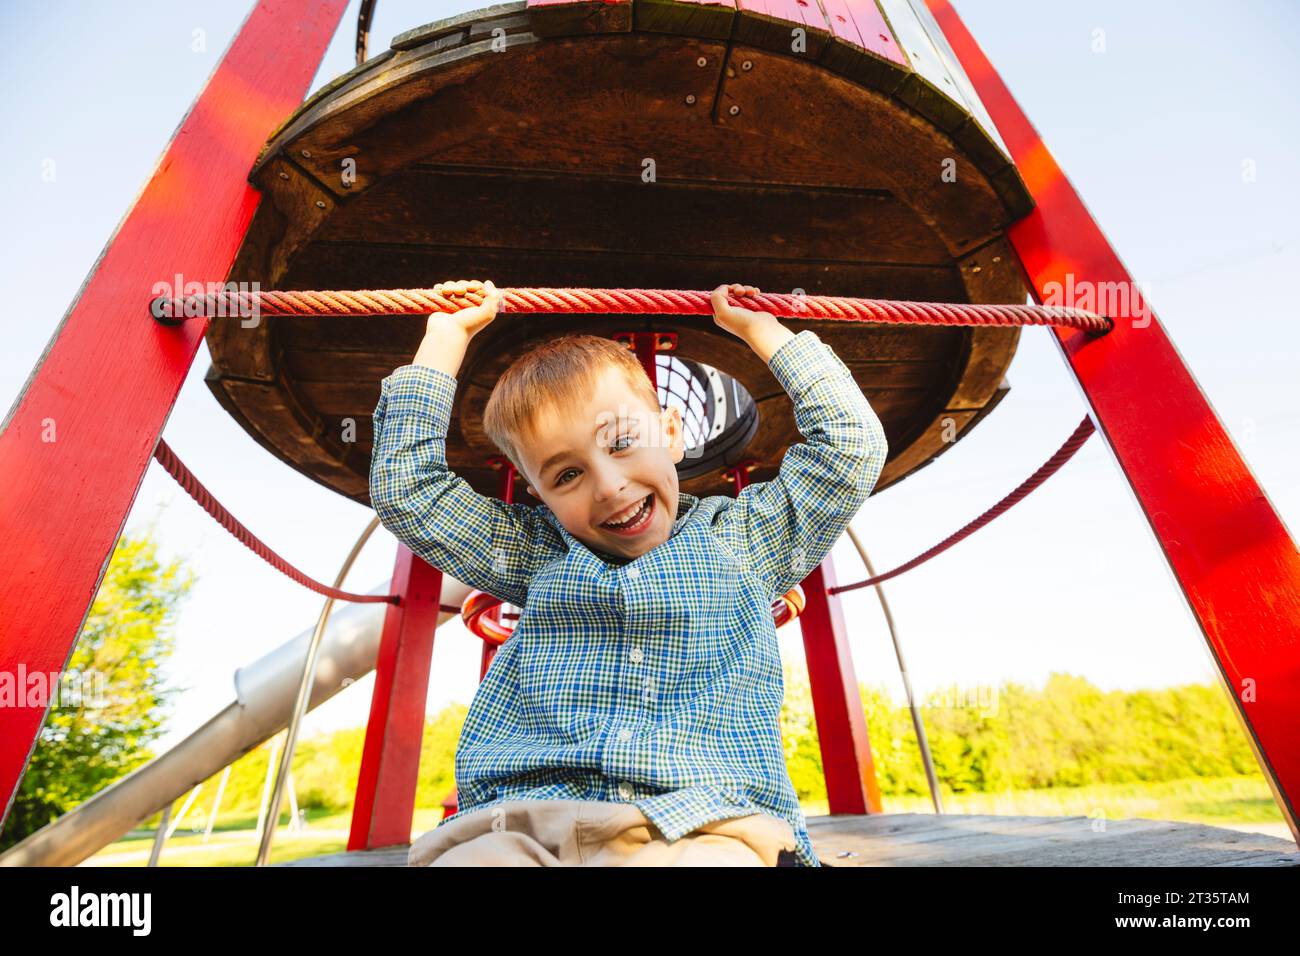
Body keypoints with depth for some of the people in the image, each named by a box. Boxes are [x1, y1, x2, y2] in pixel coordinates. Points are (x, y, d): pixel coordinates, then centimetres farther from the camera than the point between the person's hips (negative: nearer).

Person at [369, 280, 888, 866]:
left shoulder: (741, 538, 13)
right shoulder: (539, 552, 16)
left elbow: (852, 447, 12)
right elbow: (405, 489, 15)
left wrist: (759, 328, 16)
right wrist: (446, 336, 18)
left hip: (706, 820, 0)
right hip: (521, 824, 1)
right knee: (471, 857, -30)